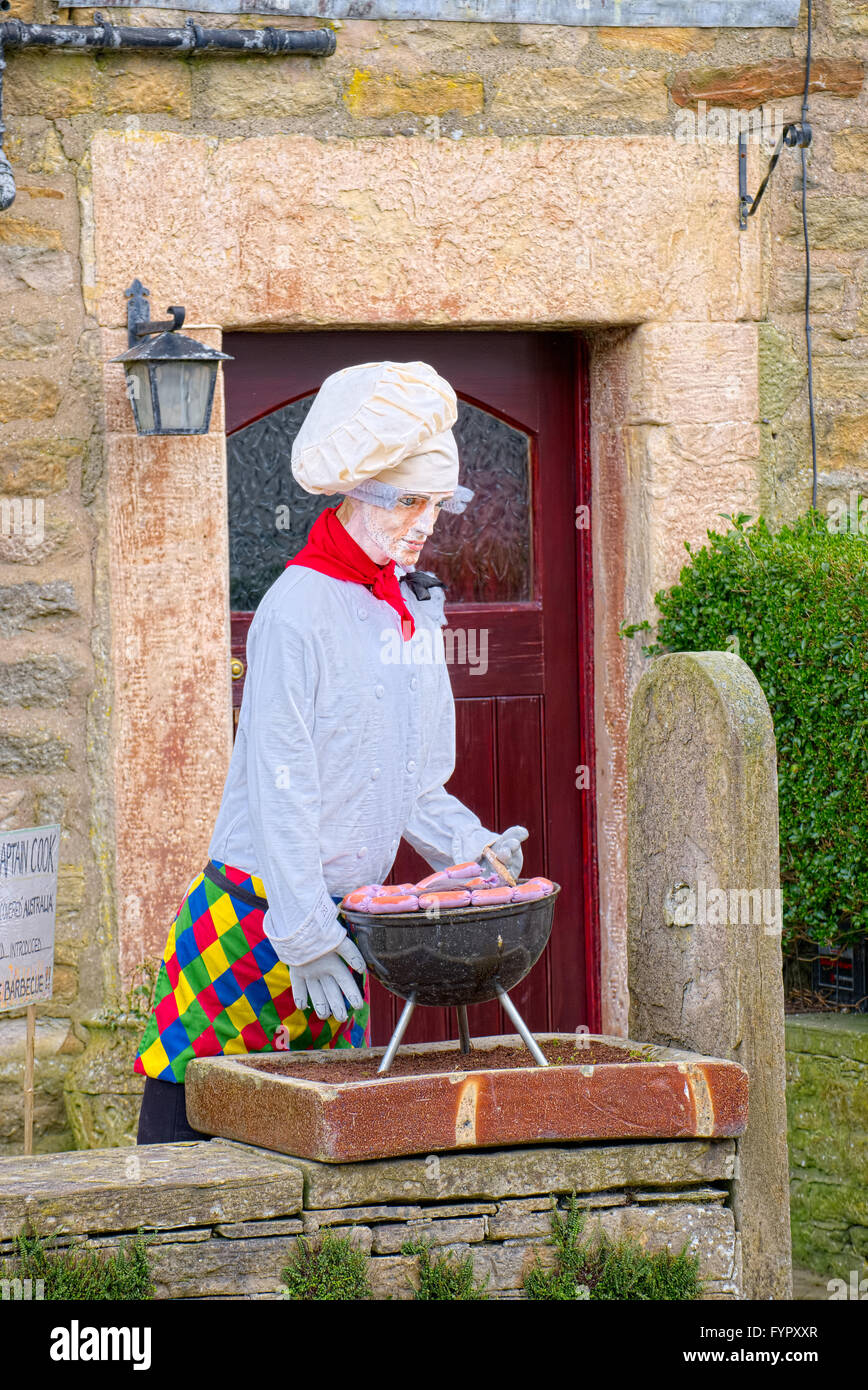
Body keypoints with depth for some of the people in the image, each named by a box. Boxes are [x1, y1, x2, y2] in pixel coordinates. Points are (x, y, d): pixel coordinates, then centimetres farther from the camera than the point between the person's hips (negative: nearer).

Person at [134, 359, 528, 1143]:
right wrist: (303, 931, -18)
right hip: (259, 908, -8)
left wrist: (468, 846, 0)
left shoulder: (412, 610, 12)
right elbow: (279, 786, -16)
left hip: (344, 909, 8)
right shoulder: (298, 609, -13)